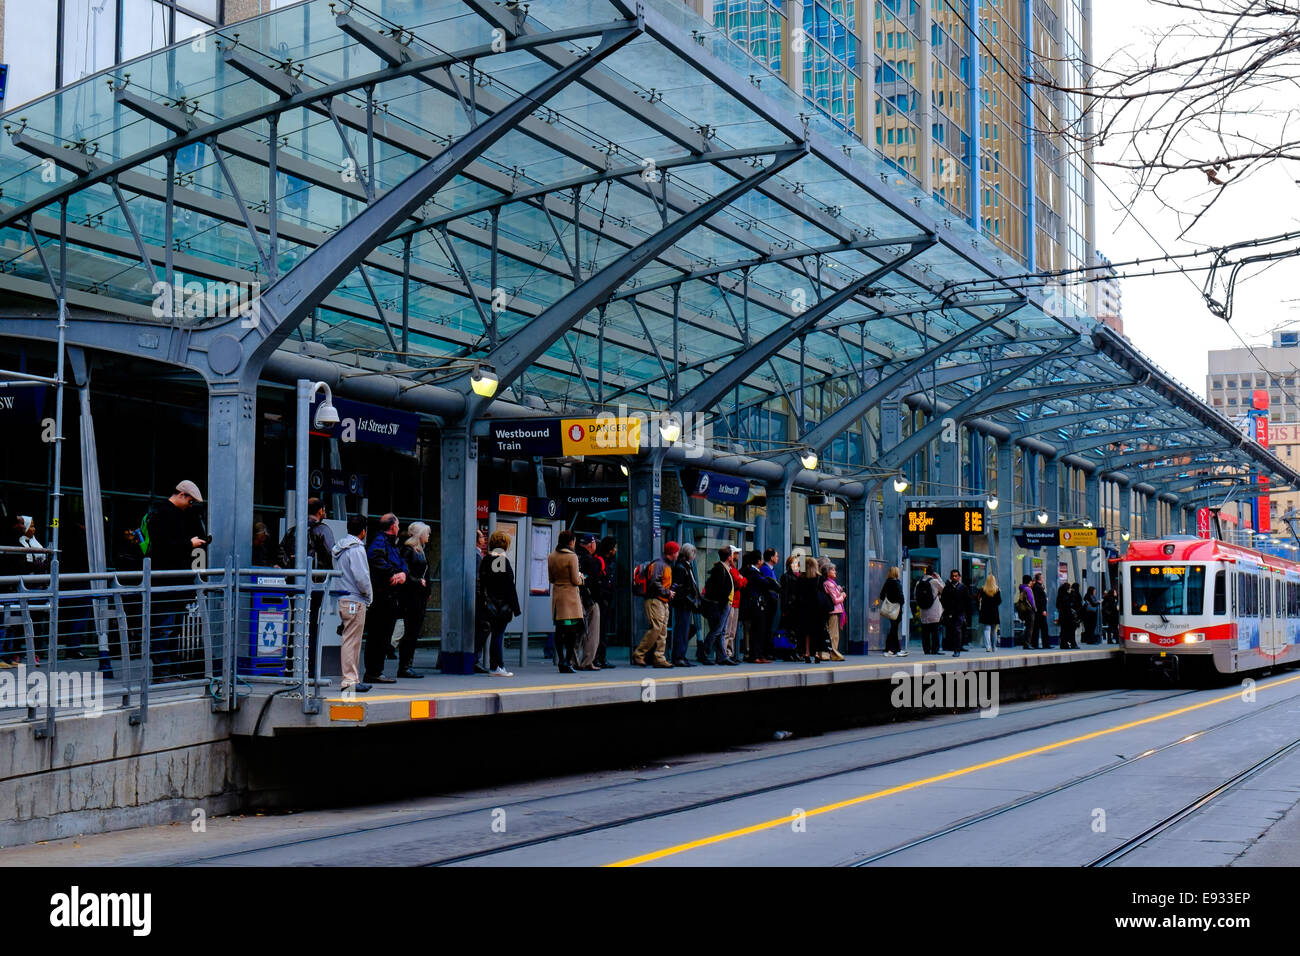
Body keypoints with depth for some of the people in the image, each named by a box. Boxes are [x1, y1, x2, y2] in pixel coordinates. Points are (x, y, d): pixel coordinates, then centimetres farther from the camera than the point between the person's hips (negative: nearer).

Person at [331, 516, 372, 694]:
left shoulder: (339, 548, 14)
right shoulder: (357, 548, -13)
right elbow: (361, 577, -19)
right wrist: (369, 594, -3)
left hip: (343, 599, 9)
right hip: (355, 600, -9)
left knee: (351, 640, 15)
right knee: (351, 640, -6)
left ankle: (350, 678, 20)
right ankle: (350, 680, -5)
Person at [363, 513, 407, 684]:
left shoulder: (392, 544, 22)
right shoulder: (379, 542, -8)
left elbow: (402, 563, 18)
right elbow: (378, 561, -25)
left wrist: (403, 573, -3)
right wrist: (393, 575, -23)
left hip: (392, 597, 10)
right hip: (382, 596, -10)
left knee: (385, 636, 12)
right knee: (378, 636, -8)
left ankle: (375, 671, 17)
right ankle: (373, 672, -6)